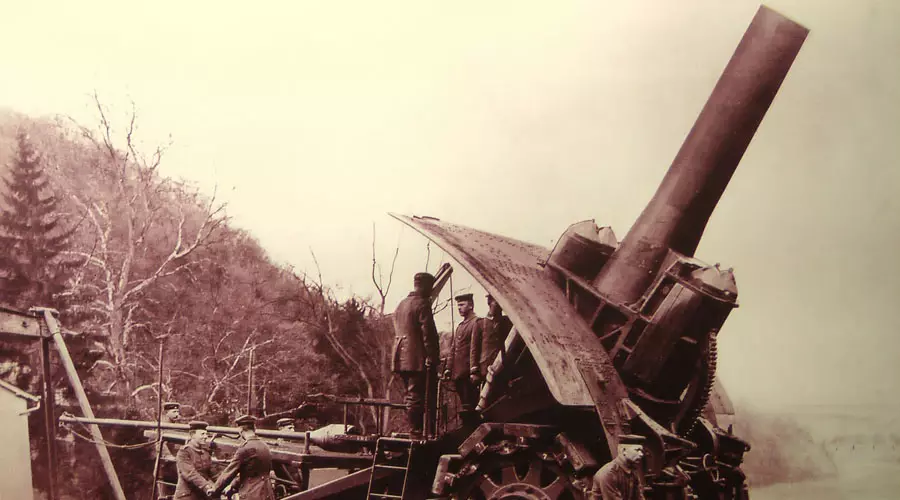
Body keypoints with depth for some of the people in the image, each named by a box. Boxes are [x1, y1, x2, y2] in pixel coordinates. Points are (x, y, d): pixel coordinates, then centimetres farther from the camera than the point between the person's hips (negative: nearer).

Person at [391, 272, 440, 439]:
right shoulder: (422, 304, -10)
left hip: (402, 359, 9)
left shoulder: (401, 305, 17)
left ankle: (414, 430, 17)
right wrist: (432, 358, -14)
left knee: (412, 396, 14)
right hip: (418, 360, -9)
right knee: (417, 397, -5)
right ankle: (416, 432, -4)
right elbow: (428, 333, -16)